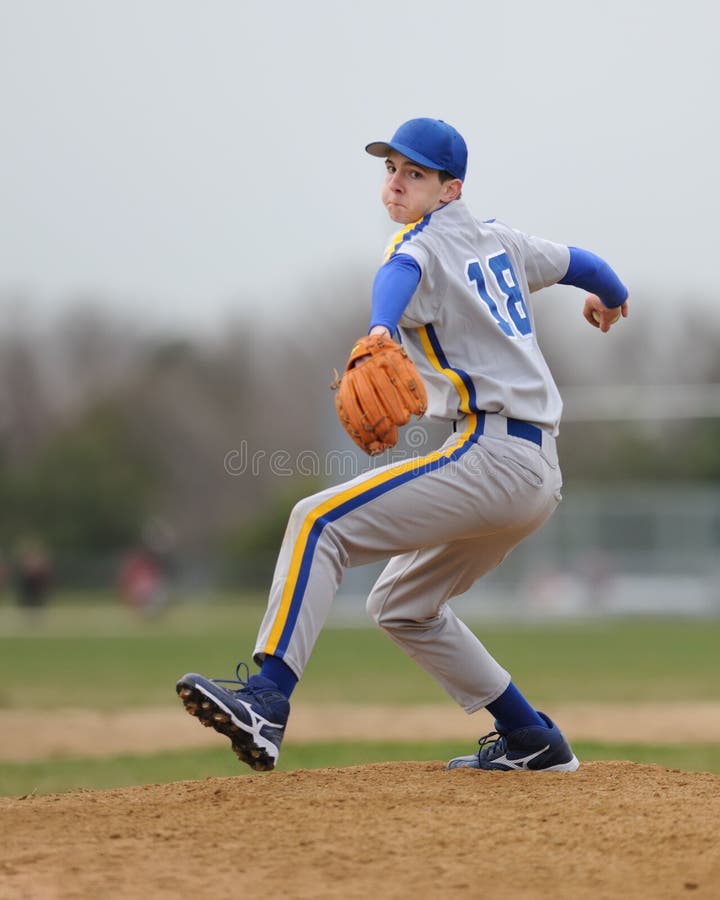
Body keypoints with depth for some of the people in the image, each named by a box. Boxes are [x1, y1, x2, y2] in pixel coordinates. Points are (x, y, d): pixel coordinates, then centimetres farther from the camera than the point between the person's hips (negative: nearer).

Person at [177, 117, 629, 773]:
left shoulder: (423, 245, -5)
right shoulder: (498, 241, 19)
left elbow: (401, 274, -30)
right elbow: (573, 261, 35)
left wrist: (380, 332, -53)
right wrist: (611, 296, 58)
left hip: (491, 458, -9)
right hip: (539, 475, 9)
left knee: (320, 521, -19)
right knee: (401, 604, 22)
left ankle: (267, 698, -35)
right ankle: (532, 741, 25)